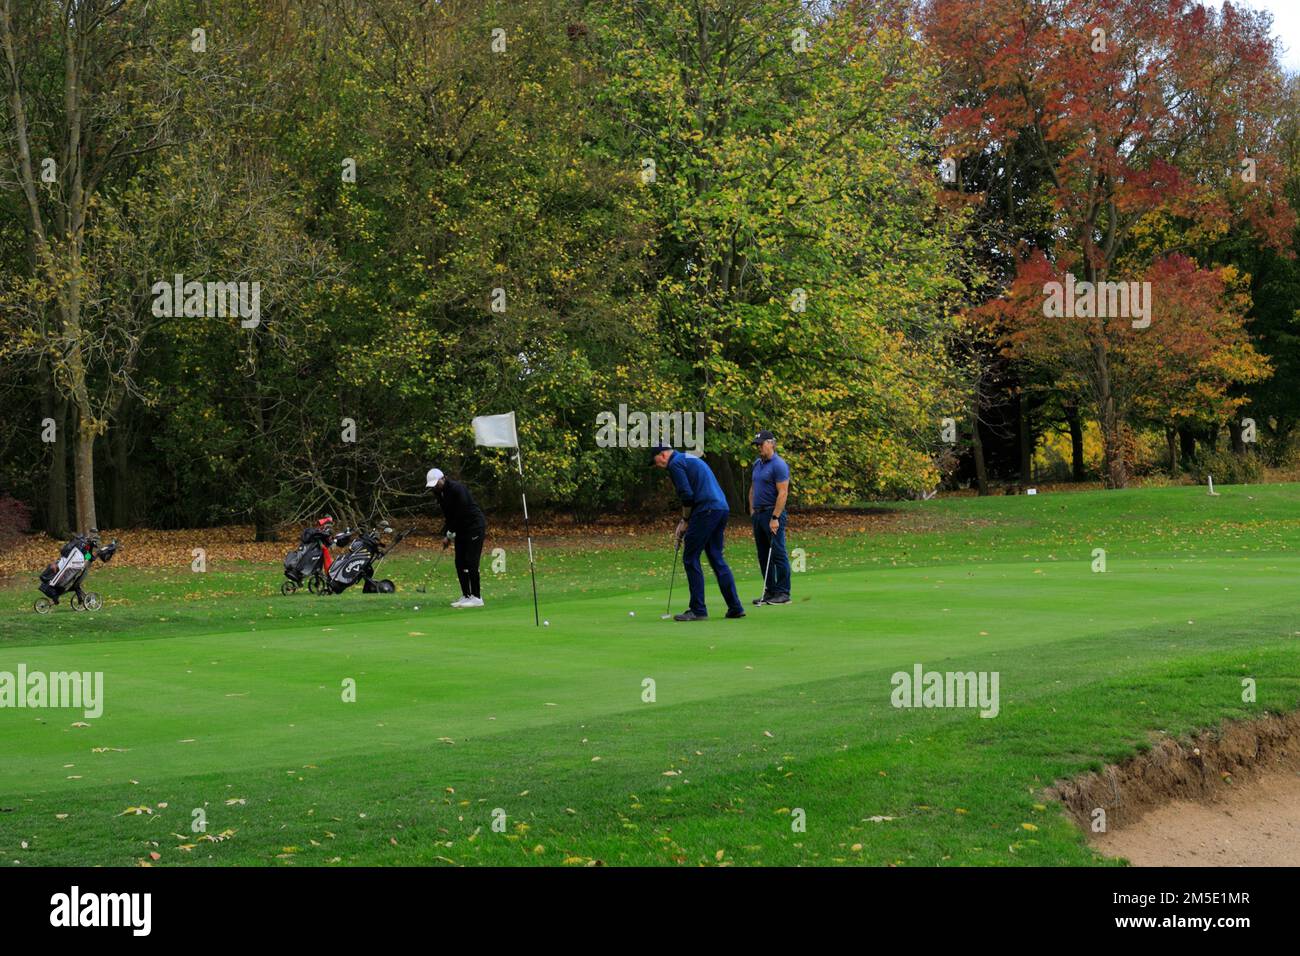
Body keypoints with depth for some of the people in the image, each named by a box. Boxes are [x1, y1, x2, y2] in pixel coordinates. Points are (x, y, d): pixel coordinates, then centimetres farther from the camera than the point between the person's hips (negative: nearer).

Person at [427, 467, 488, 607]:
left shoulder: (457, 489, -21)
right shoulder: (439, 493, 5)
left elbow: (461, 513, -22)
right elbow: (447, 515, 11)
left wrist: (450, 533, -14)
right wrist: (446, 535, 0)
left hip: (475, 526, -9)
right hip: (461, 529, 9)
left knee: (471, 562, -12)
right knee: (460, 562, 4)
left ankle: (476, 597, -10)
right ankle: (466, 596, 8)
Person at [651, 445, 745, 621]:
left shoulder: (675, 463, -4)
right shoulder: (690, 459, 26)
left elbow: (687, 495, -12)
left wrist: (685, 520, 3)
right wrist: (684, 522, 22)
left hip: (706, 511, -9)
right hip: (722, 508, 9)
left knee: (690, 558, -1)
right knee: (717, 558, 14)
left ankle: (698, 610, -2)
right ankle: (735, 607, 12)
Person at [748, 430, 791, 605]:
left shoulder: (779, 465, -12)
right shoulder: (757, 463, 15)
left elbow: (783, 493, -17)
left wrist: (775, 518, -21)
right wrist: (752, 510, 15)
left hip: (773, 514, -9)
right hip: (758, 514, 9)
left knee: (778, 554, -6)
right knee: (763, 556, 9)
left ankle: (783, 593, -2)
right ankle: (770, 592, 15)